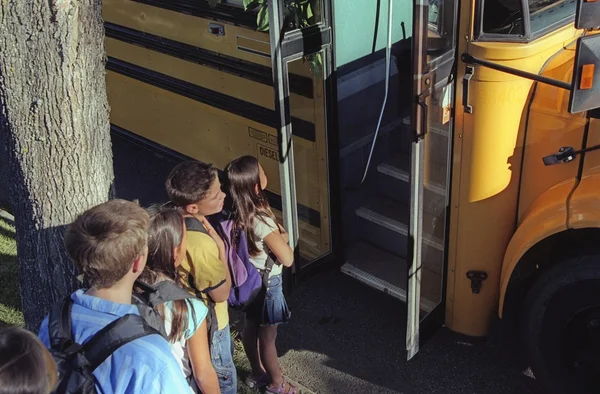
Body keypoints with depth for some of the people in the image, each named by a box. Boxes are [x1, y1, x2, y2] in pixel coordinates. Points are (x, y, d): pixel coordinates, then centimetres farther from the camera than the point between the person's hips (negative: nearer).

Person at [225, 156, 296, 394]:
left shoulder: (235, 213, -12)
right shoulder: (261, 221, -34)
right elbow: (288, 259, -27)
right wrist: (283, 237, -11)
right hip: (267, 284, -7)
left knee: (250, 328, 25)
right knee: (267, 338, 14)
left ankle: (257, 374, 48)